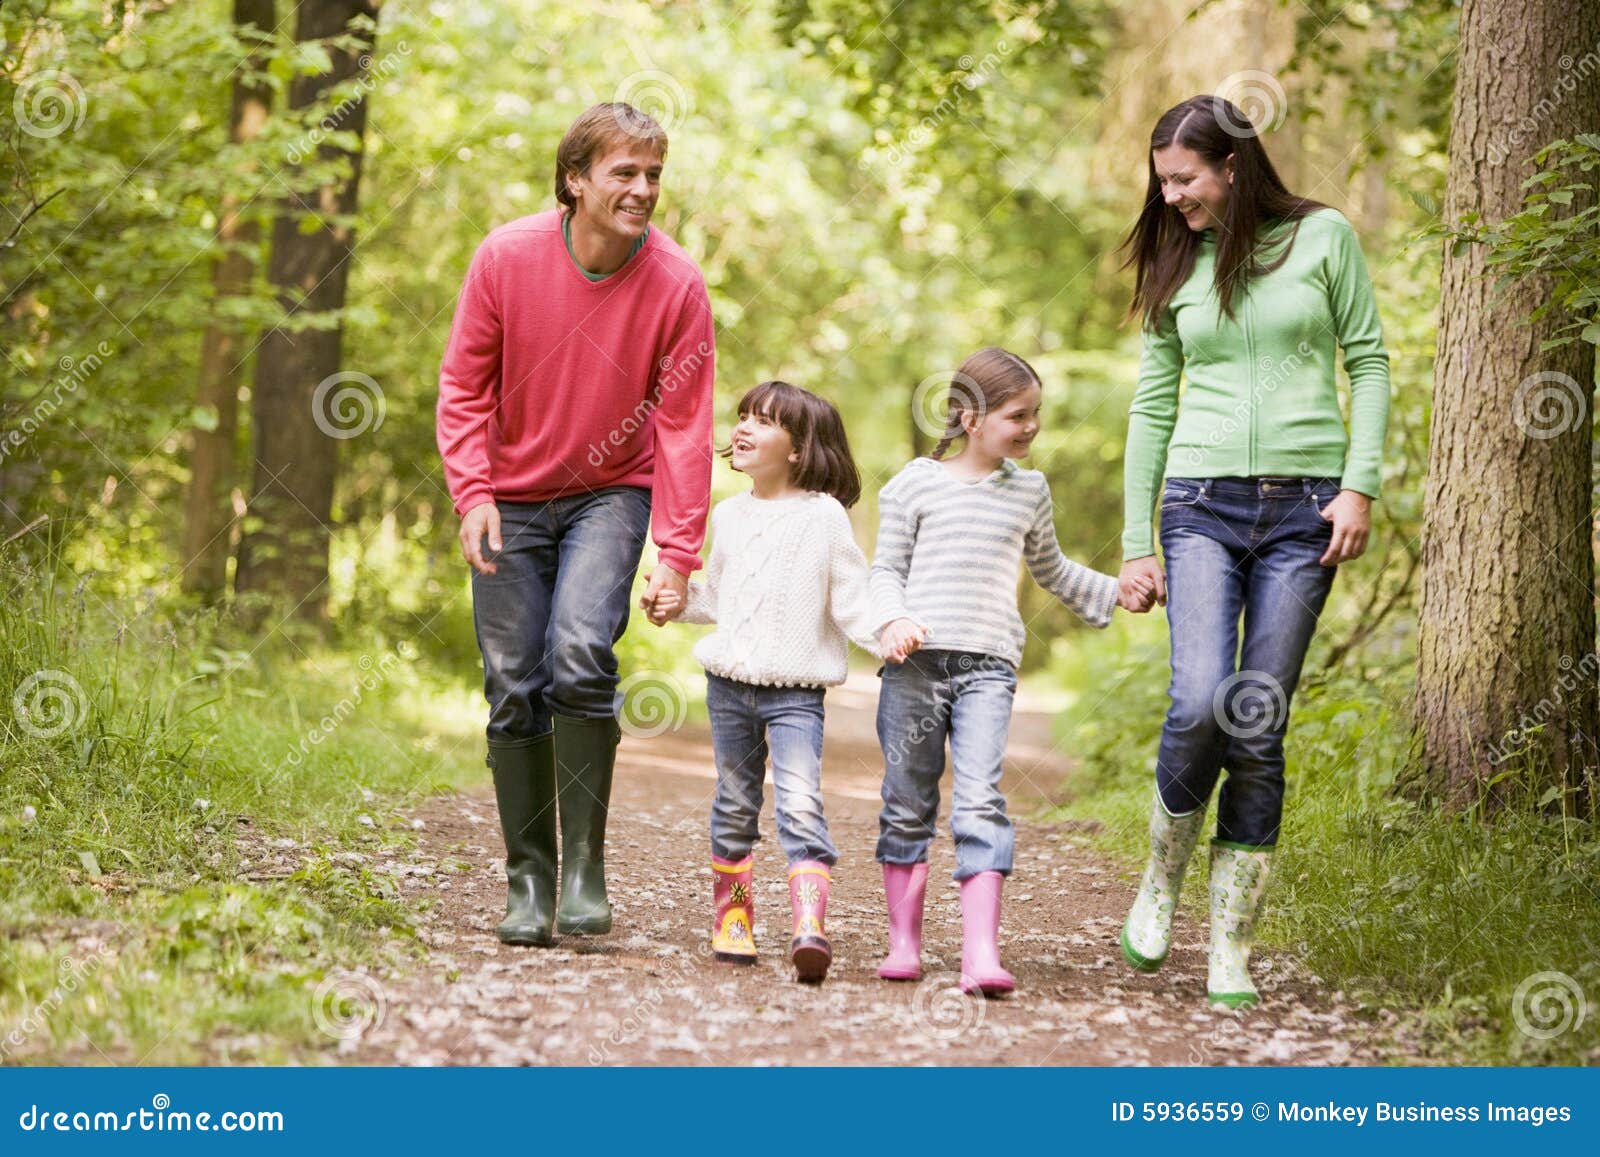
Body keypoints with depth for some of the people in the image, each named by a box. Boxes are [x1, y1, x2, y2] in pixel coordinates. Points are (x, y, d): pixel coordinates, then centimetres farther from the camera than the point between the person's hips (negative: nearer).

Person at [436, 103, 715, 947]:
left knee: (580, 651, -22)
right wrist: (472, 493, -15)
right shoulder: (506, 257, -13)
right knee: (513, 684, -1)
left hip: (610, 492, -1)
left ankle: (585, 866, -11)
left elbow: (683, 427, -10)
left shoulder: (676, 285, -14)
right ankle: (528, 877, 12)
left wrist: (676, 554, -15)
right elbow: (463, 386, -3)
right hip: (512, 497, 1)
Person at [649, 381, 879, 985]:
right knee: (734, 806, 12)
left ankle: (811, 928, -26)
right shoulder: (730, 514, 11)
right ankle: (732, 919, 24)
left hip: (795, 691, -5)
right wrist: (681, 602, 5)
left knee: (801, 804, -18)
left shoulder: (824, 516, -5)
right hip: (729, 684, 5)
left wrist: (889, 639, -23)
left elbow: (851, 601, -7)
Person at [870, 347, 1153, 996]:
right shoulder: (917, 483, 5)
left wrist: (1112, 593, 26)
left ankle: (981, 954, -20)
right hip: (916, 661, -1)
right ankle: (903, 942, 17)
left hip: (988, 667, 1)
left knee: (979, 801, -13)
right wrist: (893, 620, -12)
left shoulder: (1030, 490, 16)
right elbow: (886, 570, 6)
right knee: (908, 805, 5)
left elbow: (1049, 569, 33)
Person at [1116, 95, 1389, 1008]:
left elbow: (1369, 362, 4)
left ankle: (1233, 948, 5)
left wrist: (1360, 485, -7)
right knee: (1202, 705, -18)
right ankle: (1162, 880, 8)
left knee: (1259, 729, -3)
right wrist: (1137, 542, 10)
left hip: (1305, 508, -1)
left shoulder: (1323, 236, 3)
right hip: (1202, 505, 1)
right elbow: (1152, 405, 13)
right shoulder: (1177, 267, 10)